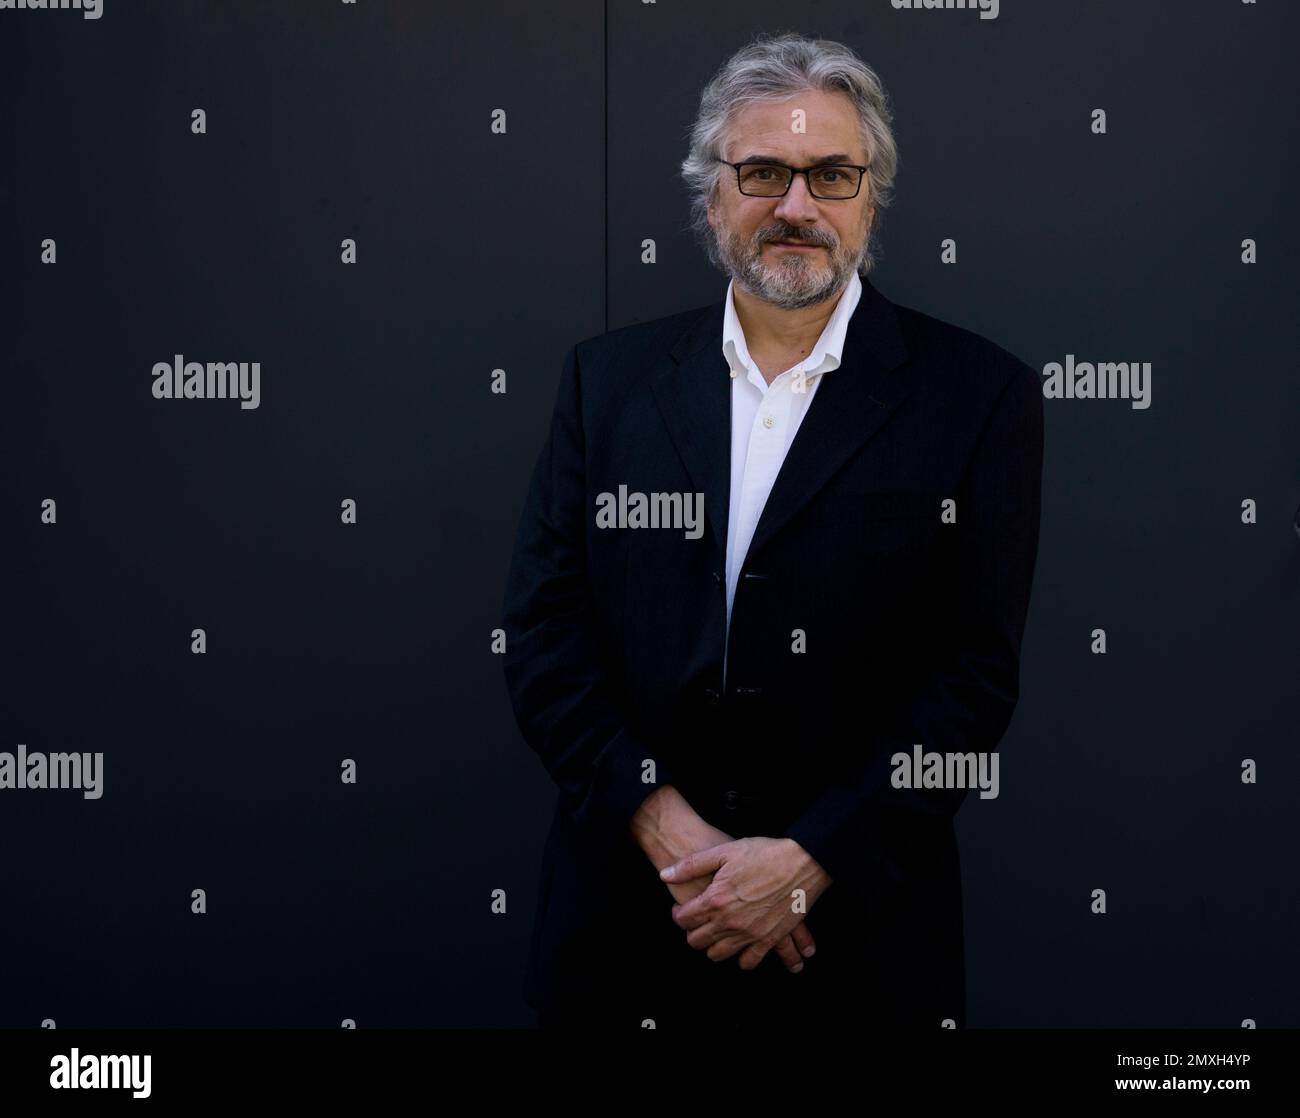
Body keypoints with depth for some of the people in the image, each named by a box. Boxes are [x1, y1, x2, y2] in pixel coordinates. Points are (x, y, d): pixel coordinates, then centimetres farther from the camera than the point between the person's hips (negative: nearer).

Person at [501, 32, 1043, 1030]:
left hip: (859, 926, -2)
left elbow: (977, 672, -7)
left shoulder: (978, 395, -3)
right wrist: (667, 829, -11)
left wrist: (808, 861, -14)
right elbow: (543, 627, 1)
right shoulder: (609, 378, 5)